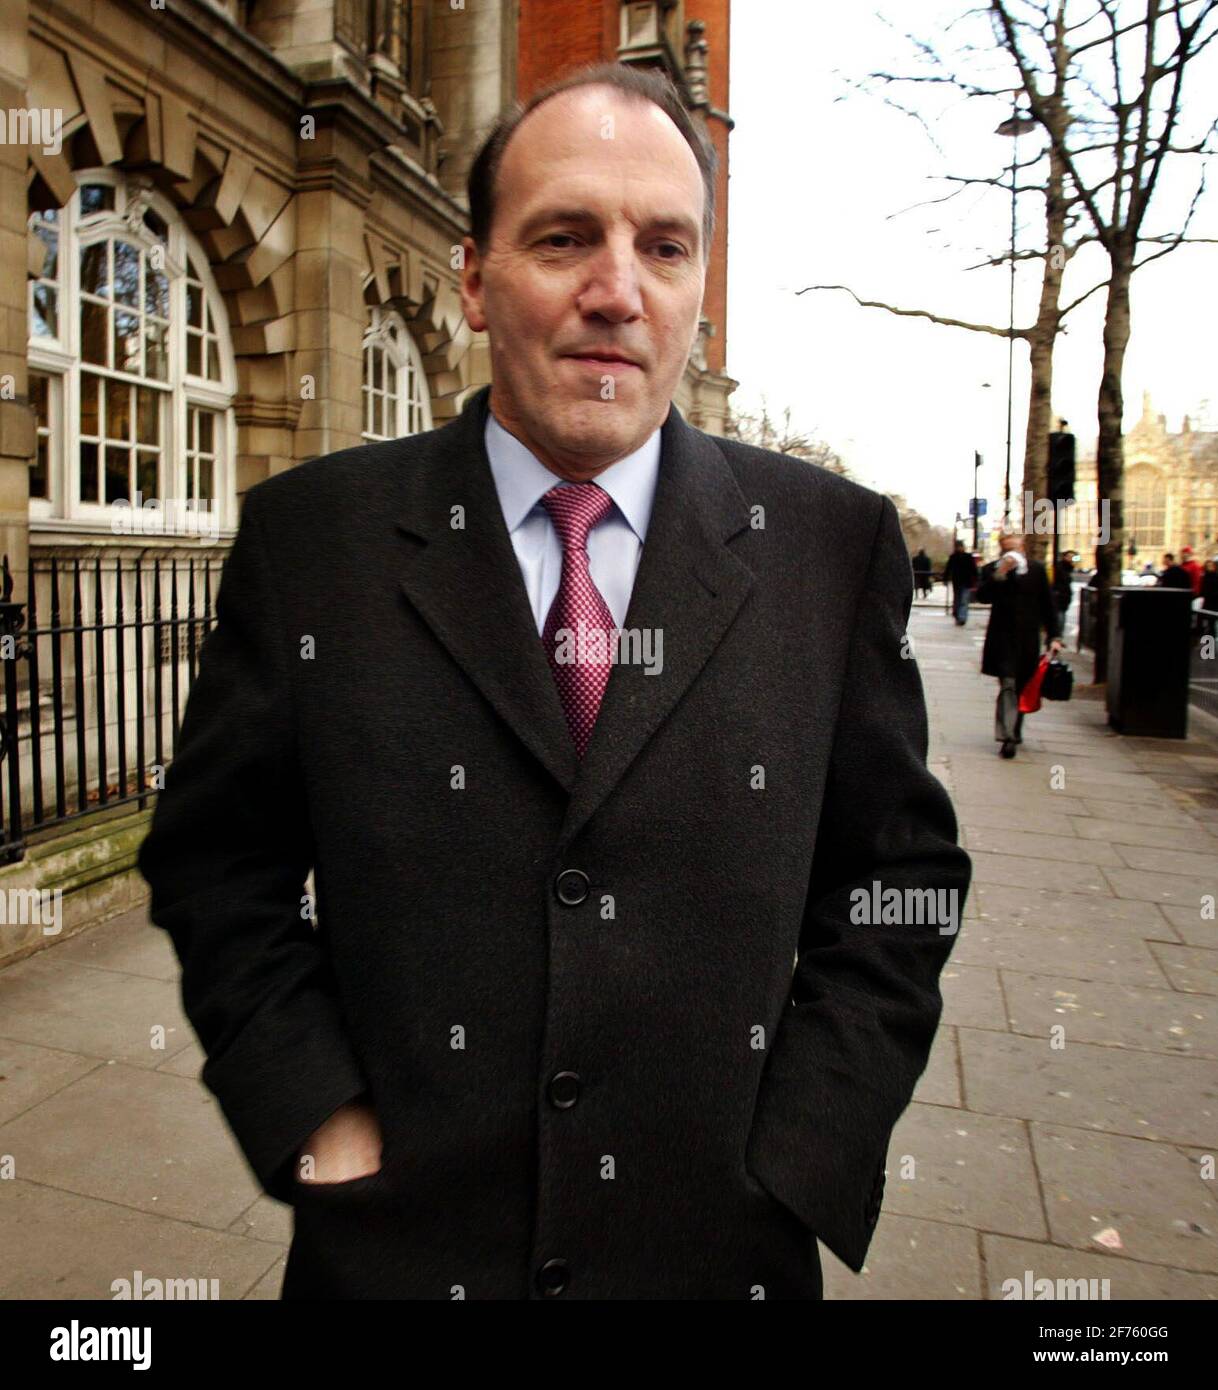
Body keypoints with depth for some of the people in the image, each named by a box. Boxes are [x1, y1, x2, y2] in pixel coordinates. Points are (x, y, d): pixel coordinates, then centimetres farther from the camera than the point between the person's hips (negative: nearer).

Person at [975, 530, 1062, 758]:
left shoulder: (1036, 569, 6)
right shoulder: (992, 570, 2)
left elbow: (1048, 605, 8)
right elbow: (981, 596, -14)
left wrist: (1054, 636, 3)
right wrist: (1000, 574, -24)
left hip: (1028, 640, 3)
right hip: (1003, 639, -3)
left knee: (1023, 688, 11)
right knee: (1008, 686, -11)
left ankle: (1015, 731, 29)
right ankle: (1007, 737, -12)